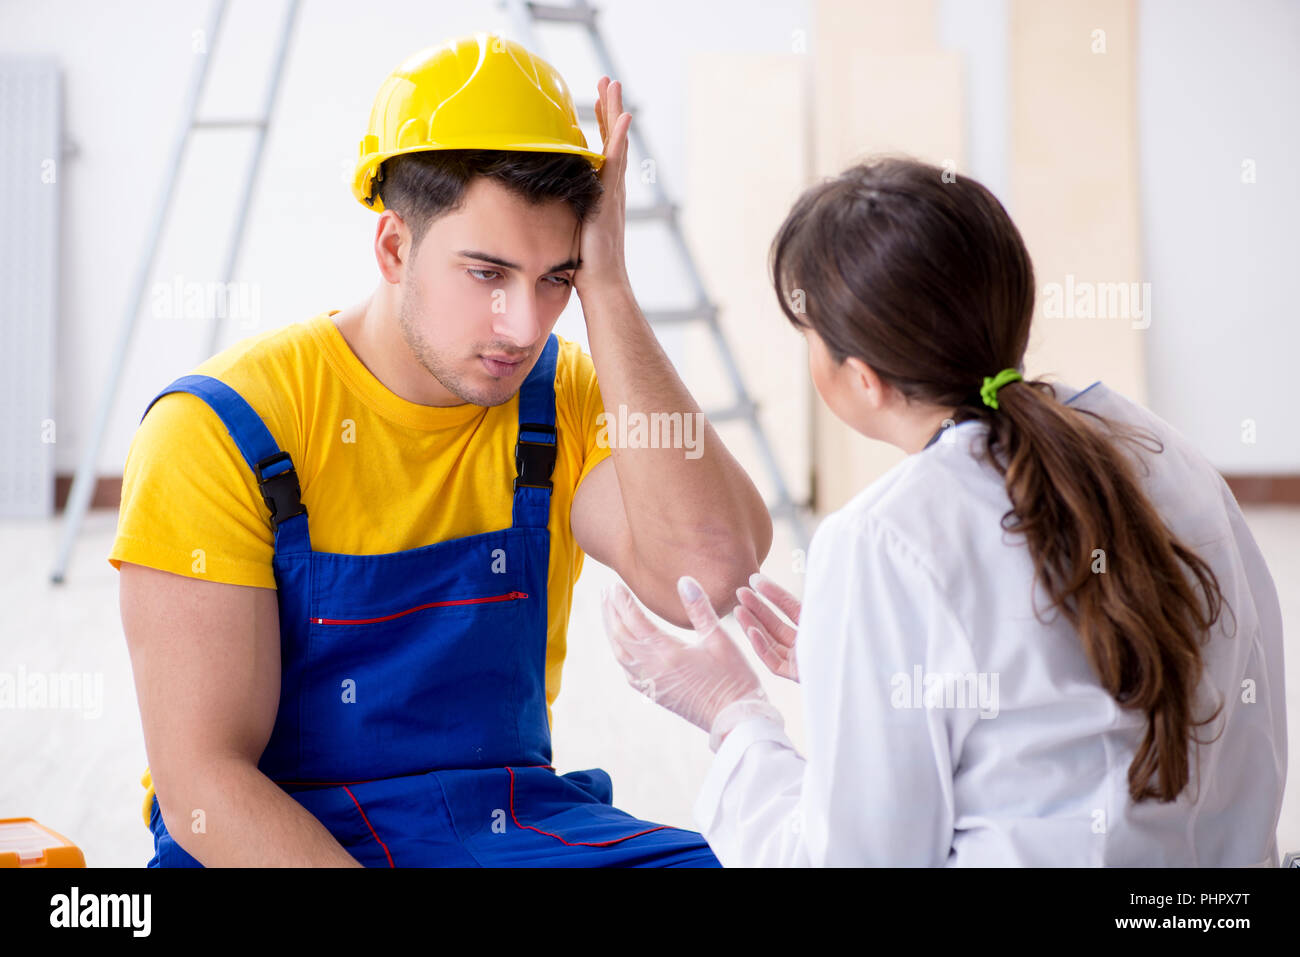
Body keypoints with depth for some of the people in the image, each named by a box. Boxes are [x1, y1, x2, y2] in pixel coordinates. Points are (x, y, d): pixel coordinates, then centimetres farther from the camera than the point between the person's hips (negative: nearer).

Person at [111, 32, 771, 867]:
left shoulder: (563, 398, 2)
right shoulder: (221, 430, -10)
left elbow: (713, 573, -18)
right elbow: (200, 783, -13)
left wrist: (606, 292, -16)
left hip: (518, 822, 3)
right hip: (279, 839, -3)